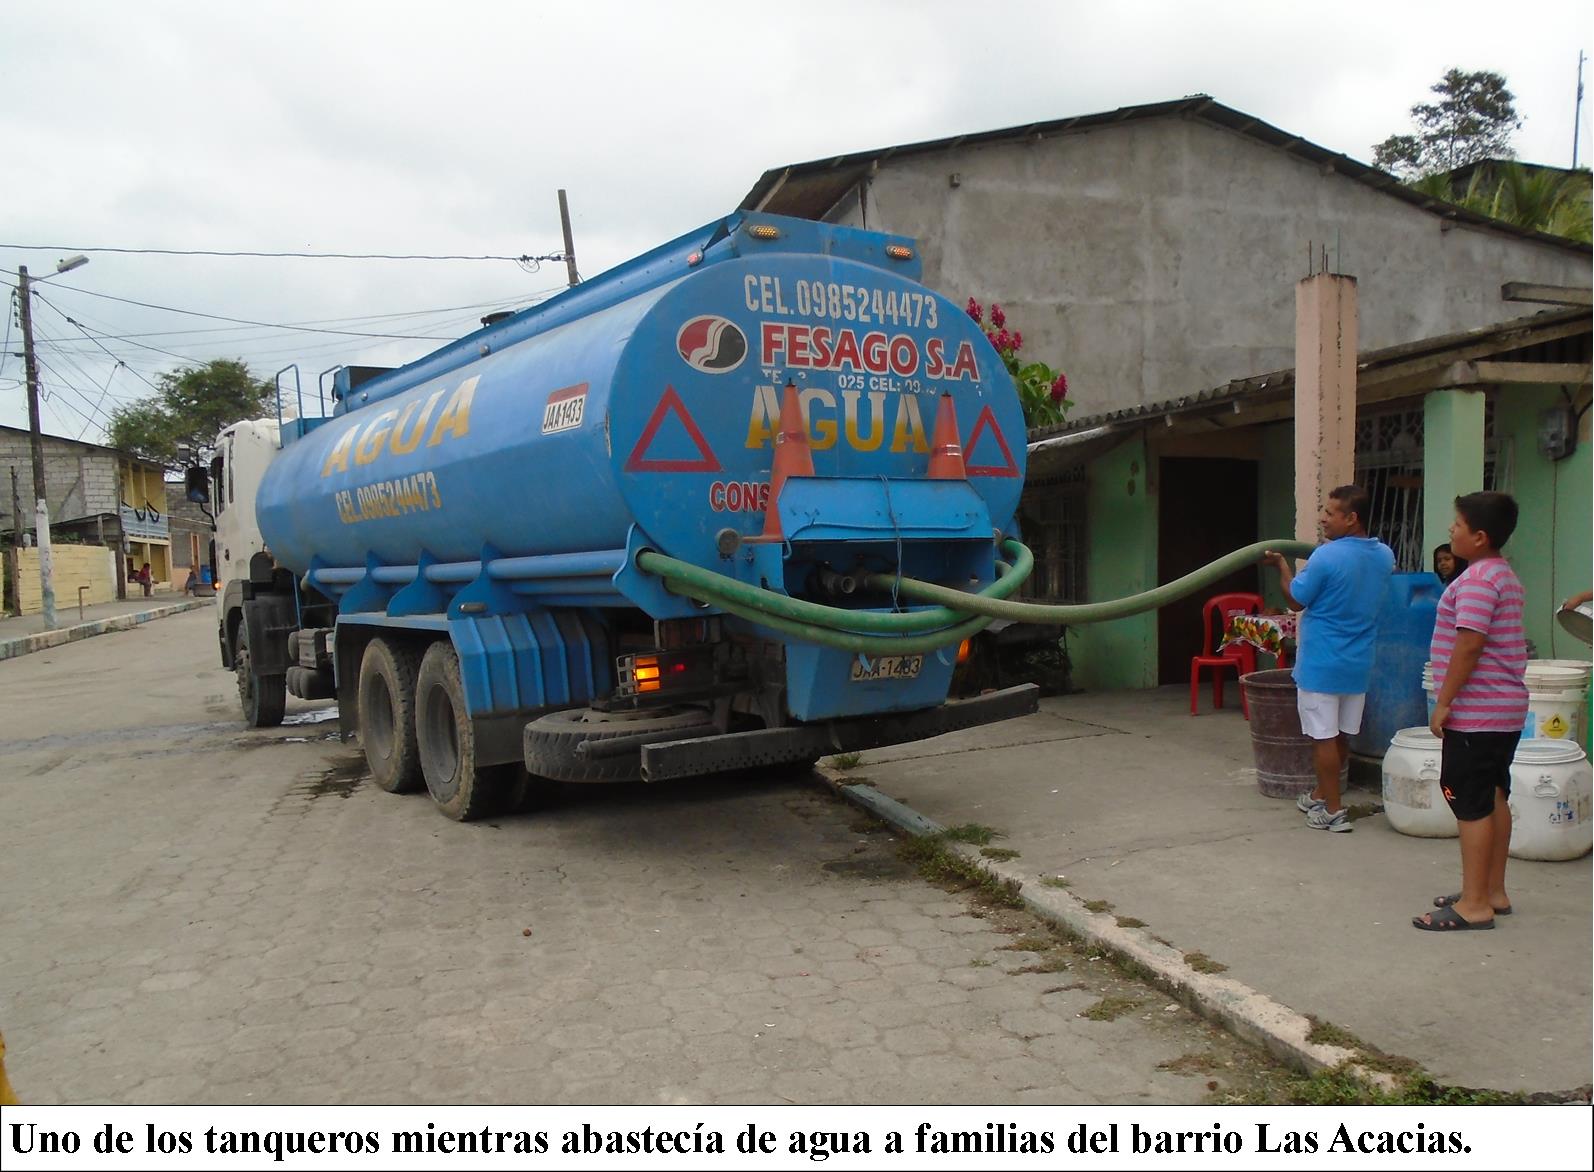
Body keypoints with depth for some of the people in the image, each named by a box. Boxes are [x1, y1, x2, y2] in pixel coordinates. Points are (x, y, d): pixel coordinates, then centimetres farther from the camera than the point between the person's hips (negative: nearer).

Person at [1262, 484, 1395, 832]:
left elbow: (1297, 598, -7)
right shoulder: (1384, 556, 3)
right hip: (1358, 664, 7)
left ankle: (1333, 810, 4)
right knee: (1340, 736, 16)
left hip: (1322, 663, -7)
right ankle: (1320, 795, 31)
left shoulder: (1326, 557, -19)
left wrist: (1281, 565, 7)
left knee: (1324, 737, 1)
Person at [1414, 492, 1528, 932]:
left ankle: (1474, 904, 0)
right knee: (1494, 799, 15)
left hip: (1476, 713, -10)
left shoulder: (1477, 579, -18)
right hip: (1506, 709, 10)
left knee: (1471, 804, -5)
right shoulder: (1504, 574, 15)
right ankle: (1493, 891, 24)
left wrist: (1443, 703, -18)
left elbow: (1468, 646, -24)